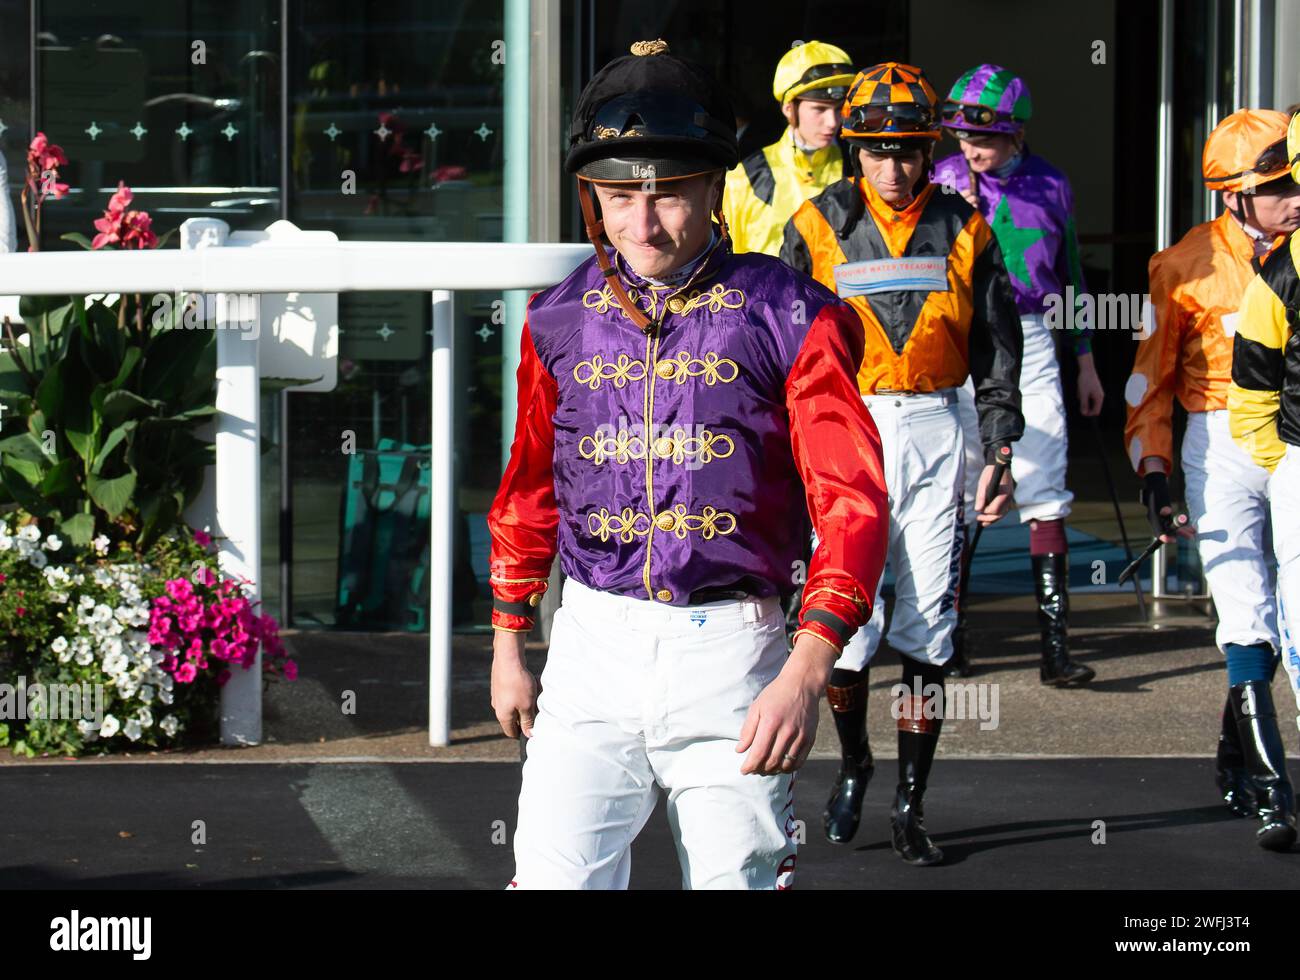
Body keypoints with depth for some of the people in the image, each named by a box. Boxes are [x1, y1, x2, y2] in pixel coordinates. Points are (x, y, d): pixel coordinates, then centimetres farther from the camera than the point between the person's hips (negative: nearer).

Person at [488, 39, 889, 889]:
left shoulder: (789, 317, -5)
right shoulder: (562, 319, 8)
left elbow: (852, 501, -10)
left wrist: (806, 673, -20)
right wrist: (508, 645, 21)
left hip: (731, 648, -2)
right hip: (593, 645, 3)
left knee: (737, 879, 1)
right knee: (556, 878, -7)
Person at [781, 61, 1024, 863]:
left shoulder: (963, 231, 6)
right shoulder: (818, 226, 1)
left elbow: (997, 351, 10)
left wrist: (1000, 453, 4)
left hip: (935, 434, 1)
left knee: (928, 627, 1)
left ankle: (911, 805, 9)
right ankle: (853, 765, 23)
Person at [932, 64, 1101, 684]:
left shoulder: (1049, 185, 7)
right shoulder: (944, 182, 1)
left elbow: (1069, 276, 17)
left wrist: (1085, 361, 19)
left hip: (1029, 343, 1)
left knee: (1044, 492, -5)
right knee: (954, 491, 3)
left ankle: (1055, 642, -5)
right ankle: (950, 635, 14)